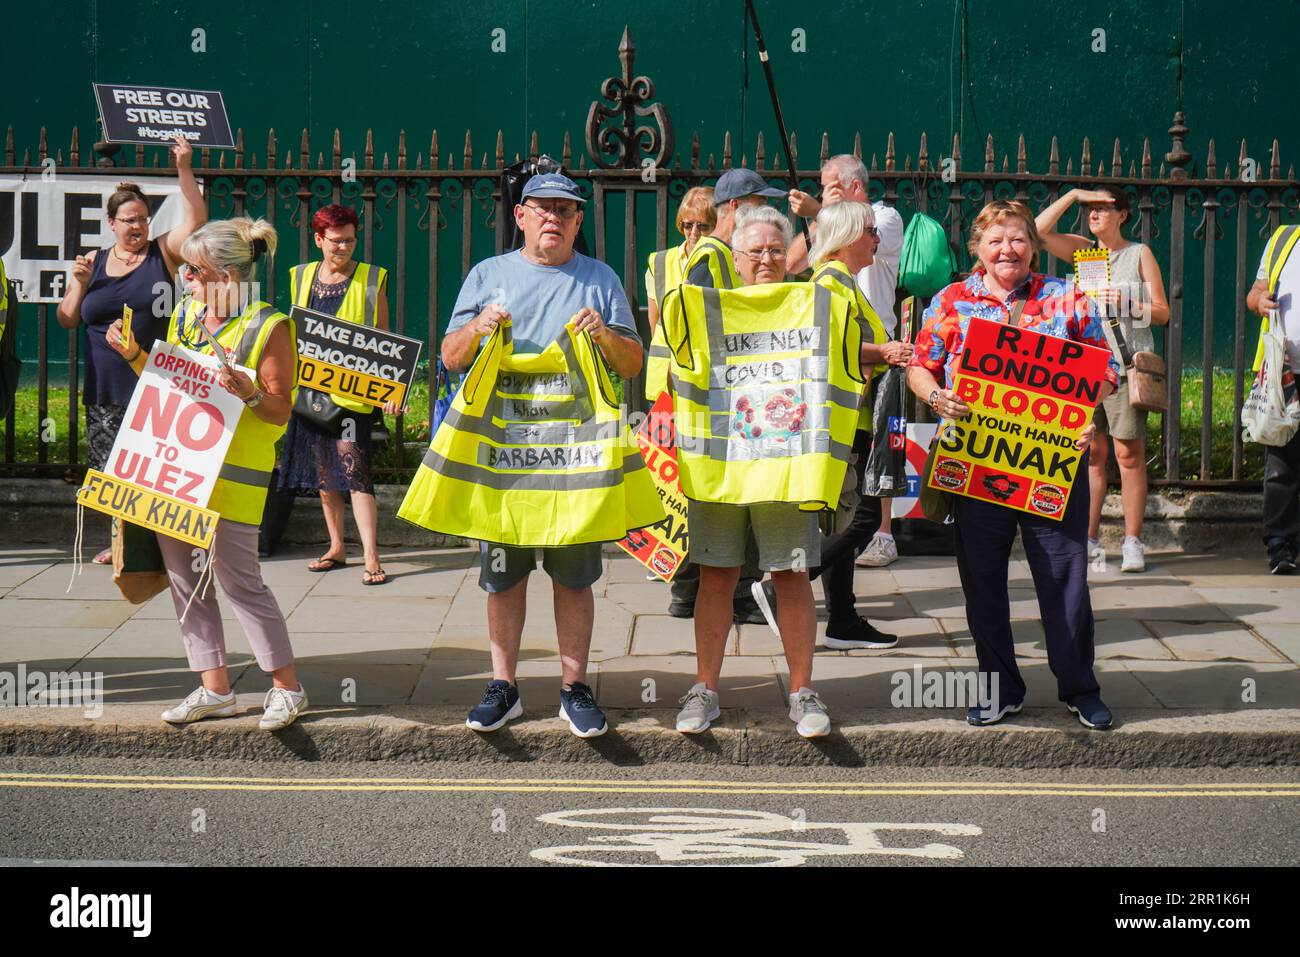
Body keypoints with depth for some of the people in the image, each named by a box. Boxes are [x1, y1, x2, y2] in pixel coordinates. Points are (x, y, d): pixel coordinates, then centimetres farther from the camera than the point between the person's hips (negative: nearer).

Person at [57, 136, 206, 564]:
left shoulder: (163, 252, 4)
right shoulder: (93, 262, 11)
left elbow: (197, 218, -9)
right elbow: (67, 320, 12)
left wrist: (184, 169, -16)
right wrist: (80, 284, -5)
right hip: (105, 390, 3)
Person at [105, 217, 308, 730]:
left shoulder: (267, 327, -8)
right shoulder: (185, 314, 12)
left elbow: (281, 409, -9)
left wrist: (247, 391, -27)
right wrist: (133, 354, 6)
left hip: (232, 476, -7)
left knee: (238, 579, -6)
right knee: (184, 577, 8)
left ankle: (287, 687, 6)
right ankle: (214, 688, 16)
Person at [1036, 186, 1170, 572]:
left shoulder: (1140, 254, 5)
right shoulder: (1081, 249, 13)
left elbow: (1162, 312, 4)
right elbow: (1037, 232, -1)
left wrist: (1125, 302, -13)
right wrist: (1073, 195, 0)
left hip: (1126, 365, -3)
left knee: (1129, 454, -4)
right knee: (1092, 454, 5)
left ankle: (1133, 542, -2)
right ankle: (1089, 539, 10)